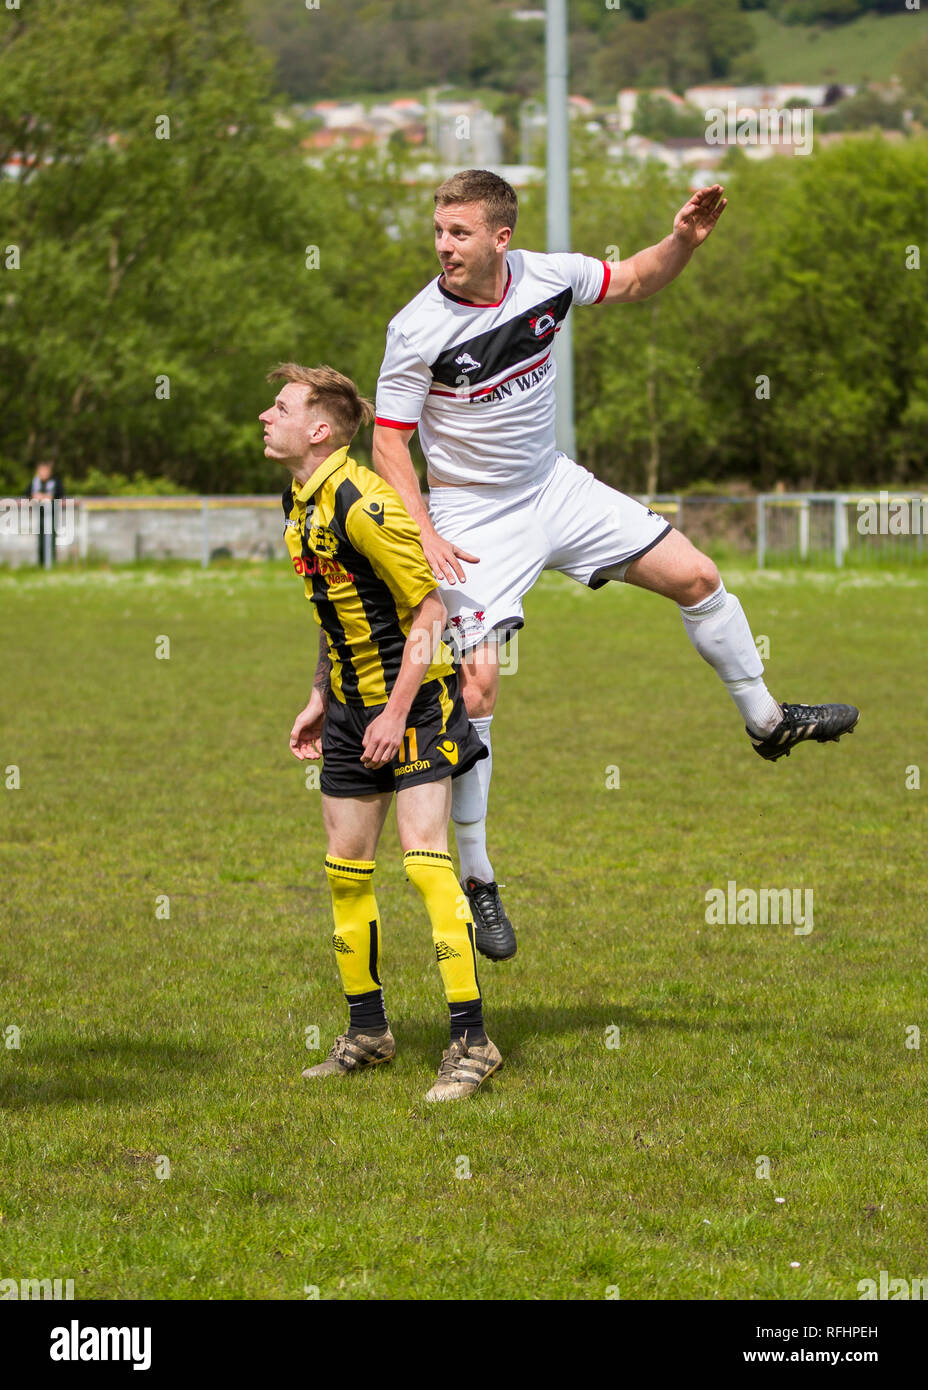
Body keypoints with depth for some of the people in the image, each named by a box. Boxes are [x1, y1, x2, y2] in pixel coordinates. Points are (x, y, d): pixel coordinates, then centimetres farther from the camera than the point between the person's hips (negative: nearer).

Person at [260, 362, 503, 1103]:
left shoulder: (363, 502, -21)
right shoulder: (300, 503, 8)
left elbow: (431, 605, -20)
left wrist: (398, 712, -21)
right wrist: (320, 699, 19)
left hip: (414, 698, -9)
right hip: (352, 704, 9)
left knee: (425, 859, -15)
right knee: (346, 869, 10)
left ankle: (472, 1041, -12)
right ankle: (367, 1033, 22)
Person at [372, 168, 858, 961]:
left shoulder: (548, 277, -10)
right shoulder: (417, 330, -21)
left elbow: (633, 283, 10)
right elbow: (389, 439, -14)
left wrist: (685, 241, -9)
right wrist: (424, 535, -24)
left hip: (554, 487, 5)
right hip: (475, 519, -5)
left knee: (695, 576, 4)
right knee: (476, 686, -14)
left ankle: (766, 719, 29)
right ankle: (477, 880, -2)